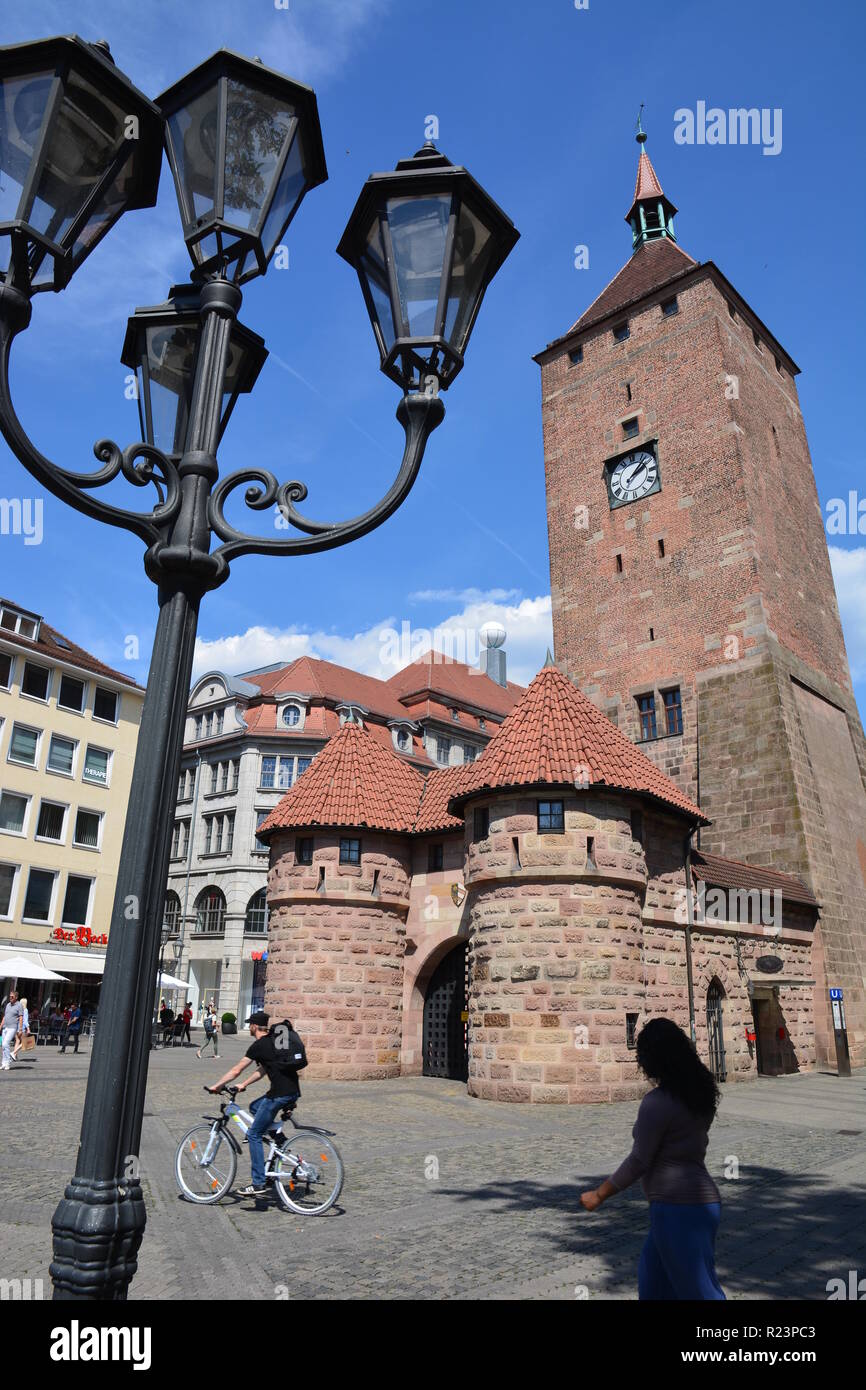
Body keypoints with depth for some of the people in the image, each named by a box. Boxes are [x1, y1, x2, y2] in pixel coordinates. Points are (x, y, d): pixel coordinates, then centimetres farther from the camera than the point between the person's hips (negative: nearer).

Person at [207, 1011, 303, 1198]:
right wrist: (243, 1085, 30)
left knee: (254, 1135, 2)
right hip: (292, 1091, 8)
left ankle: (258, 1184, 2)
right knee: (255, 1106, 27)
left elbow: (236, 1071, -2)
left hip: (280, 1094, -8)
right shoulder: (274, 1038, 18)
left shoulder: (259, 1045, -7)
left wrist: (216, 1086, 11)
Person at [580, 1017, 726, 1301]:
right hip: (699, 1198, 10)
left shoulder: (657, 1102, -20)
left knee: (698, 1290, 1)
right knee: (652, 1278, 22)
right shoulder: (698, 1091, 4)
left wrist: (599, 1196, -6)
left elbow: (639, 1161, -16)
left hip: (678, 1208, -10)